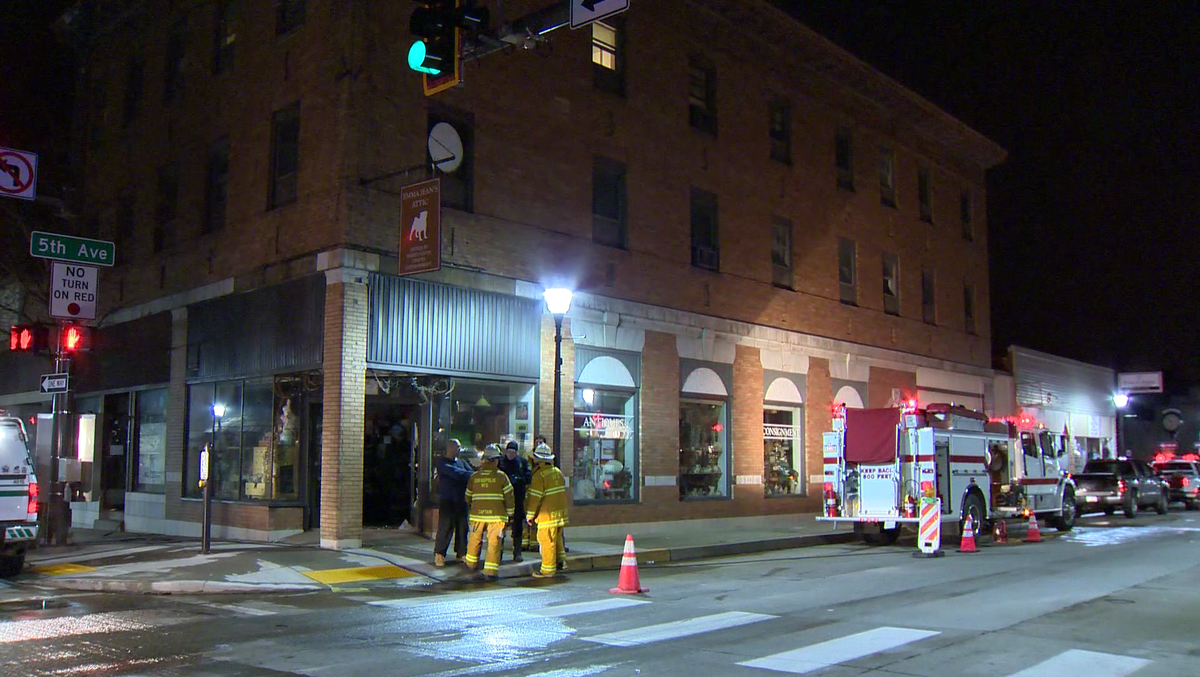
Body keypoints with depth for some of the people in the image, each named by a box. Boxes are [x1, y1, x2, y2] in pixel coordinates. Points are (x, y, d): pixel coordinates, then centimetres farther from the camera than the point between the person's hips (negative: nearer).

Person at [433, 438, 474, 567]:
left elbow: (471, 474, 5)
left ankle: (461, 552, 18)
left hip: (461, 500, 6)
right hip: (447, 501, -6)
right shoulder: (442, 462, -4)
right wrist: (470, 475, -22)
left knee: (462, 527, 8)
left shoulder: (461, 462, 17)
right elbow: (454, 473, -19)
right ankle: (439, 554, -2)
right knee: (445, 526, -8)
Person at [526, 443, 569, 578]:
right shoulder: (557, 472, 9)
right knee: (557, 539, 19)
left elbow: (534, 497, -12)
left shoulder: (539, 475, -14)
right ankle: (560, 561, 21)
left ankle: (547, 569, 4)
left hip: (547, 514, -7)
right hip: (560, 512, 8)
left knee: (547, 541, -1)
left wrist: (530, 515, -4)